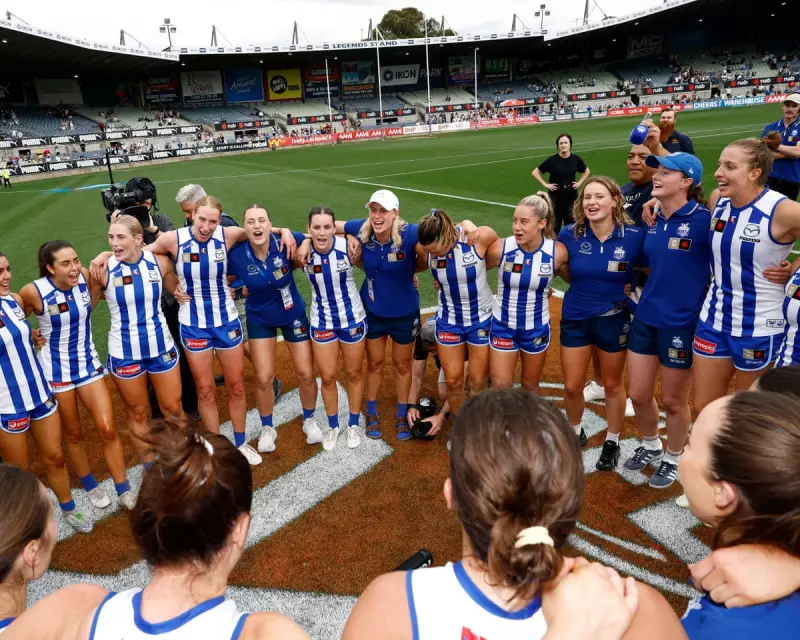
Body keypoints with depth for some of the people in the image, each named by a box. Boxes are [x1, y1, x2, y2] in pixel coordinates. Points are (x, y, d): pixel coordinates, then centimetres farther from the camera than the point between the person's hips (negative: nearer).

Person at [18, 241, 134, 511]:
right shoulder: (33, 292, -20)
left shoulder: (85, 277, -13)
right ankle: (90, 486, 37)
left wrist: (98, 282, -7)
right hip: (56, 370, -2)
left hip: (88, 362, 2)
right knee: (73, 435, 14)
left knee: (108, 429, -2)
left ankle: (124, 491, 14)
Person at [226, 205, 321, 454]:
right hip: (260, 319, 0)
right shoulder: (237, 254, -22)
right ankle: (267, 428, 28)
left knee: (306, 373, 6)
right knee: (264, 378, 2)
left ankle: (309, 420, 33)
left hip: (294, 315, 0)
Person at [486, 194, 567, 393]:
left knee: (530, 386, 19)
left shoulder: (558, 252, -17)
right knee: (500, 387, 2)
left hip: (537, 328, 1)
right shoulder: (500, 249, -19)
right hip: (502, 325, -1)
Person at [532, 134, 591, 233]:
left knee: (571, 223, 10)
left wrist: (579, 182, 5)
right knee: (555, 224, 2)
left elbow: (587, 171, 18)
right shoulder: (552, 160, -10)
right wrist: (545, 184, -8)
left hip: (571, 195, 3)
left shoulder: (576, 159, -1)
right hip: (556, 196, -3)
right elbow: (535, 172, -3)